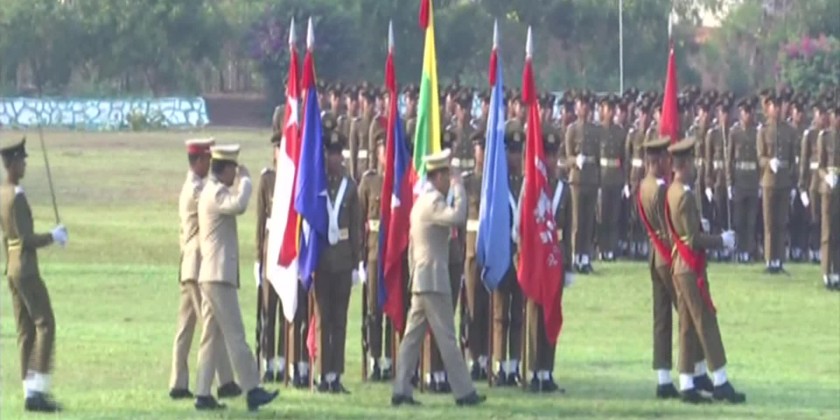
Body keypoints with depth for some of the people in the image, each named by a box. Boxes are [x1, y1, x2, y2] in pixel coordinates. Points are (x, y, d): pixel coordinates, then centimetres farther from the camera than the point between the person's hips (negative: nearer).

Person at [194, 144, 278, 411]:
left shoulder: (210, 192, 21)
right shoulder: (216, 193, -11)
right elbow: (238, 205, -30)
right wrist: (245, 179, -17)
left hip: (210, 275, 10)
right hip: (220, 275, -10)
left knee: (212, 336, 8)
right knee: (235, 335, -10)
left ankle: (203, 394, 6)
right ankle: (252, 390, -12)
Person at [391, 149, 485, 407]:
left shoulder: (421, 202, 19)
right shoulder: (434, 201, -12)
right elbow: (457, 217, -32)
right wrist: (459, 189, -19)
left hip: (421, 279, 10)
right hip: (434, 280, -10)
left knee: (412, 335, 7)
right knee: (446, 337, -6)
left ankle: (401, 391, 5)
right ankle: (464, 392, -4)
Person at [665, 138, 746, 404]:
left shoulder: (673, 192, 10)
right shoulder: (685, 196, -19)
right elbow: (693, 239, -20)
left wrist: (715, 239, 14)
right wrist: (722, 241, -9)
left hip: (680, 267, 9)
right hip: (691, 269, -9)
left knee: (687, 326, 9)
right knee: (706, 323, -6)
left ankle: (687, 385, 8)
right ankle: (720, 383, -4)